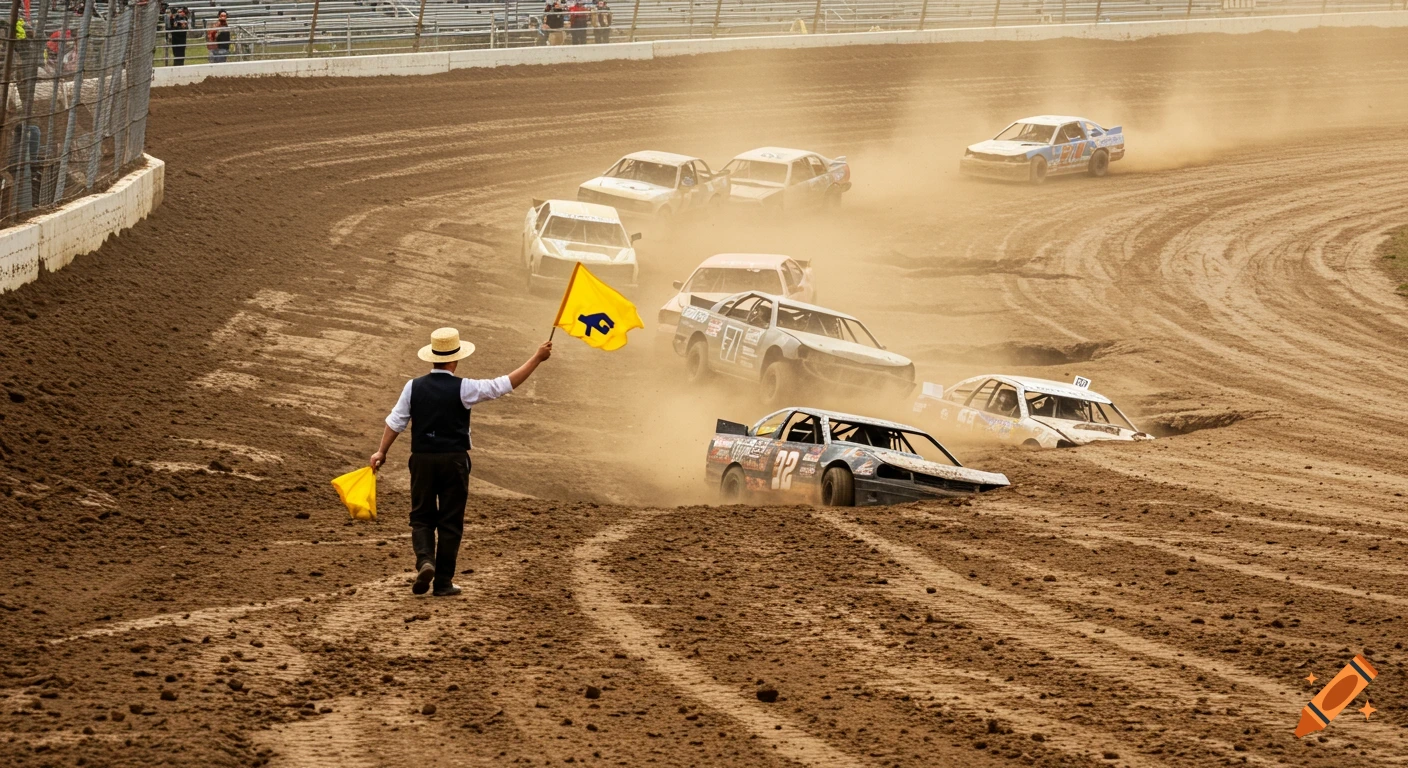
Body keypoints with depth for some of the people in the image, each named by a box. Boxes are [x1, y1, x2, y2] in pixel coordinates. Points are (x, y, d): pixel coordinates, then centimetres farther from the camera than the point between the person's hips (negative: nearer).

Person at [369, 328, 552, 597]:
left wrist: (381, 452, 14)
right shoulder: (462, 388, -9)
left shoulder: (413, 387, -1)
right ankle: (443, 582, 7)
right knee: (450, 522, 6)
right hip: (454, 460, -2)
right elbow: (506, 384, -7)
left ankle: (425, 560, -12)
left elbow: (395, 422, 2)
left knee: (422, 516, 14)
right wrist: (537, 358, 0)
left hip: (422, 459, 2)